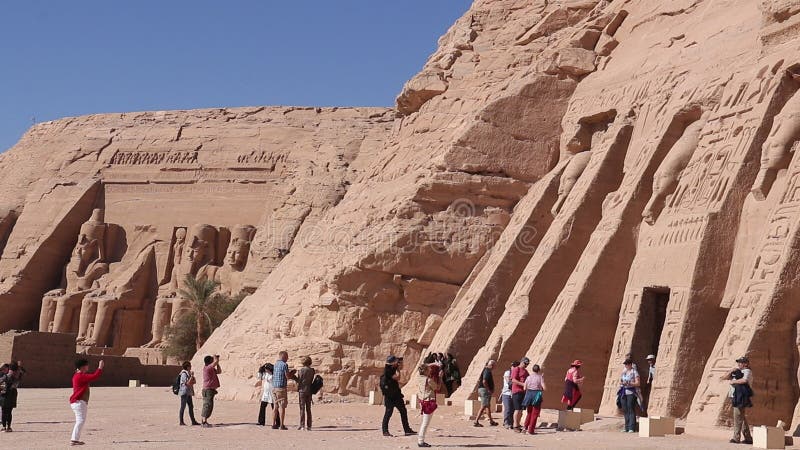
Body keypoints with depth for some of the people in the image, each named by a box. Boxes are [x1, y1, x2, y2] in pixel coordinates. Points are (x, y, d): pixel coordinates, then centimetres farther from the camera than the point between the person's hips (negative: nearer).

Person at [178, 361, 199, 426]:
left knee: (191, 407, 8)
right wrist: (191, 376, -15)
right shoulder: (184, 374, -13)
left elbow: (194, 381, 17)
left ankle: (193, 421, 9)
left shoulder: (189, 373, 15)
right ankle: (181, 421, -1)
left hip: (189, 393, 9)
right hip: (184, 392, -9)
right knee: (183, 407, -5)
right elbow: (188, 383, -20)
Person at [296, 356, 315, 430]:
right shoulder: (312, 370, 2)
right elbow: (312, 380, 6)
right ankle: (308, 425, 8)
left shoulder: (301, 370, -8)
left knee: (302, 408, 0)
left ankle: (302, 425, -3)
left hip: (302, 390, -4)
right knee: (308, 408, 8)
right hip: (309, 391, 4)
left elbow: (299, 381, -7)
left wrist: (298, 391, 4)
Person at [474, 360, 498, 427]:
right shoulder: (487, 371, -16)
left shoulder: (485, 370, 16)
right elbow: (484, 382, -26)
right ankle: (476, 422, -10)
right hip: (485, 390, -11)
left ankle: (491, 421, 27)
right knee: (483, 407, -9)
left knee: (488, 406, 18)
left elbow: (479, 380, 22)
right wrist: (489, 390, -19)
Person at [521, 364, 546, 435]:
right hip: (537, 395, -3)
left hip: (529, 394, 3)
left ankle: (526, 428, 15)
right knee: (535, 413, 5)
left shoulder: (528, 377, 3)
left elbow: (525, 388, 1)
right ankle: (531, 430, 3)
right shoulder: (540, 377, -6)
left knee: (529, 412, 20)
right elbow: (544, 388, -12)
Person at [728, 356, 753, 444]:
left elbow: (744, 380, -24)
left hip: (741, 398, -10)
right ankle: (748, 438, 18)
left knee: (738, 417, -11)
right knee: (742, 417, 13)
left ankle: (736, 438, -12)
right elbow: (728, 377, 23)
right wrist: (732, 371, 4)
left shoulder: (747, 371, -5)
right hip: (735, 397, 10)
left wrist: (734, 381, -13)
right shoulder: (738, 371, 22)